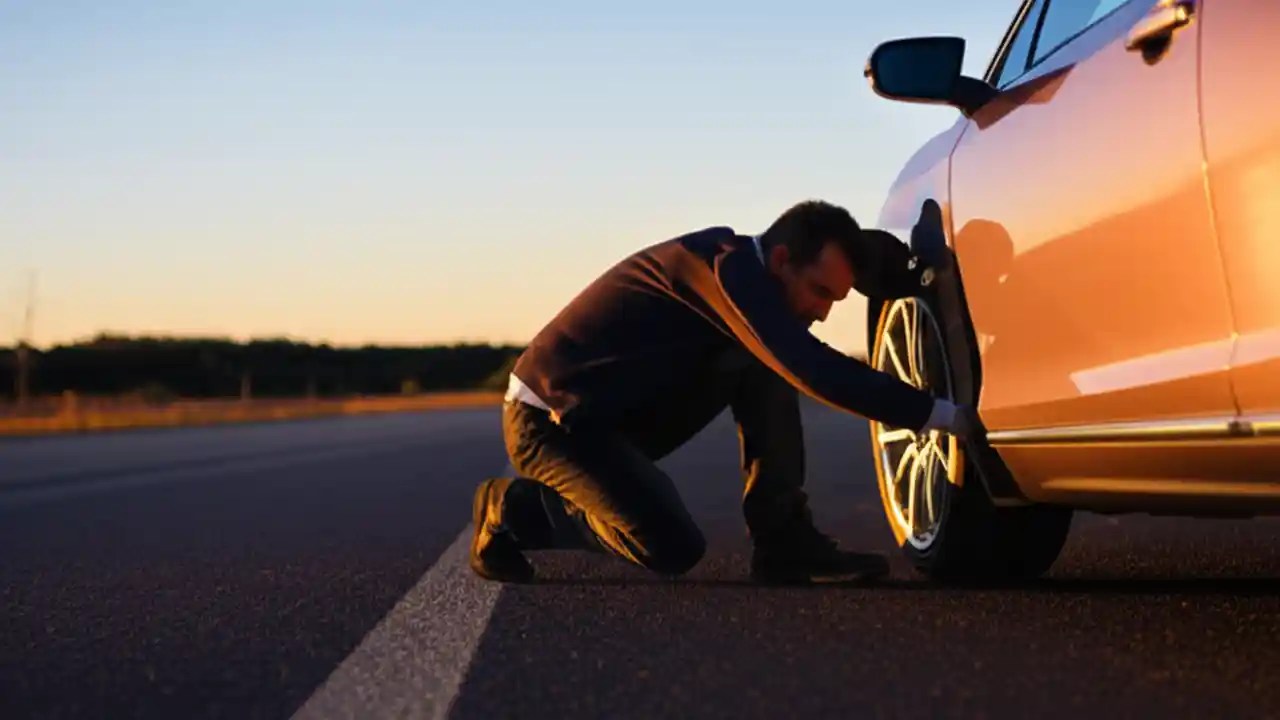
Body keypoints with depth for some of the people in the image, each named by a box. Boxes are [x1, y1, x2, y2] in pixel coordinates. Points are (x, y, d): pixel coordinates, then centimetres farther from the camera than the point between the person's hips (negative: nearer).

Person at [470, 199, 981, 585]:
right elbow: (812, 371, -35)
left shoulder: (743, 269, 4)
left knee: (763, 370, -5)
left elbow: (860, 252, 18)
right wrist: (936, 415, -34)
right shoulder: (724, 267, -24)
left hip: (609, 416, 9)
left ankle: (783, 540, -3)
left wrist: (921, 264, -3)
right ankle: (512, 510, -1)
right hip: (550, 419, -9)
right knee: (673, 550, -22)